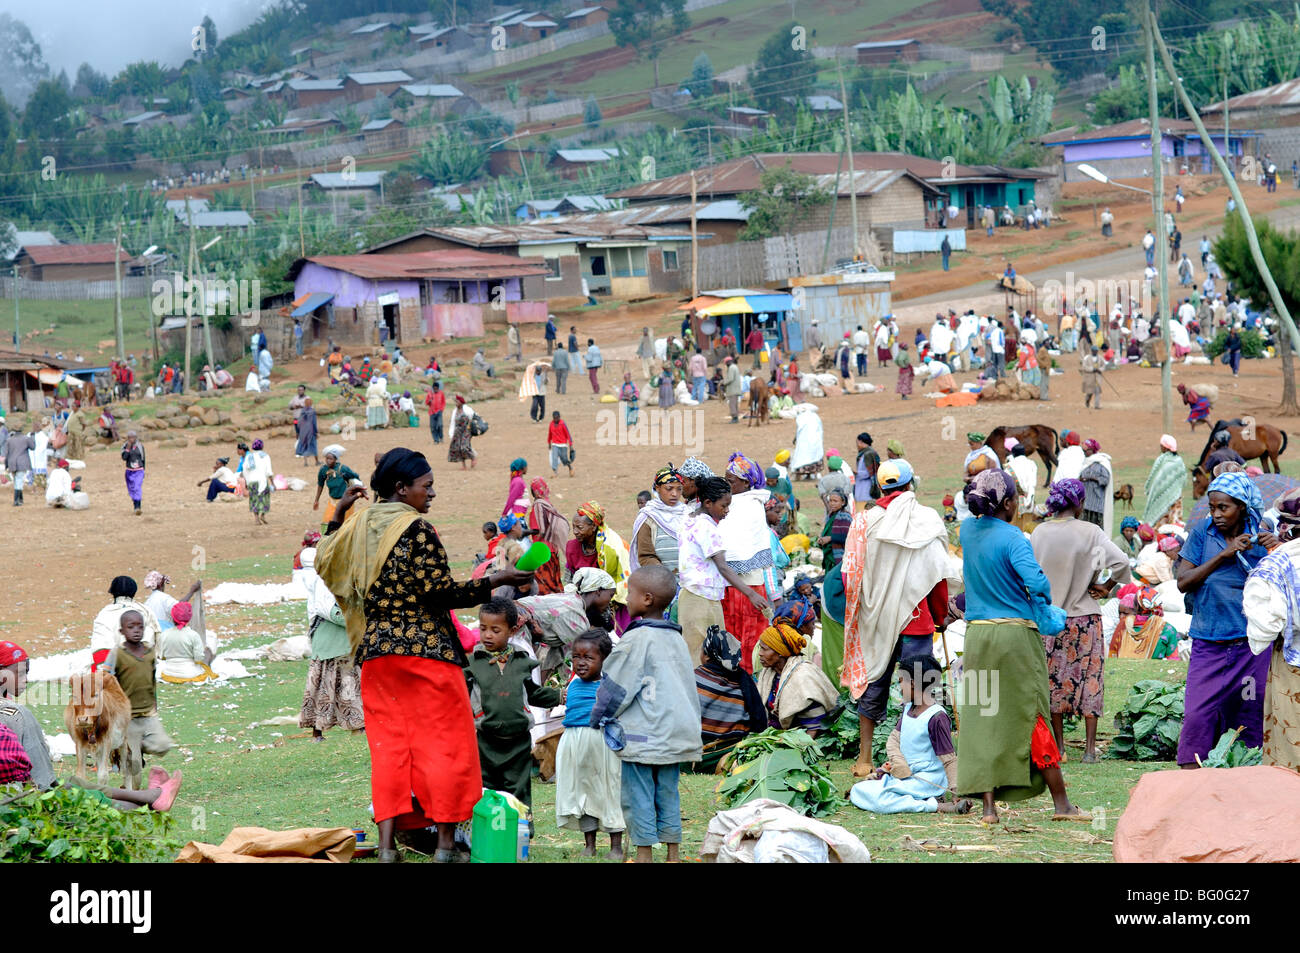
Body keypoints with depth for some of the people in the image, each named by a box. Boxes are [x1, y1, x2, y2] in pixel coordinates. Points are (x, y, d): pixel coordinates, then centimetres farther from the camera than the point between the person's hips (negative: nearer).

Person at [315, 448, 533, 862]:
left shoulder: (358, 526, 7)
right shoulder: (417, 529, -13)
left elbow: (325, 564, 23)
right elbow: (439, 591, -17)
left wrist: (338, 516, 27)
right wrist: (497, 580, -11)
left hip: (375, 652, 6)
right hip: (426, 649, -6)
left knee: (389, 745, 8)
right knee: (444, 743, 3)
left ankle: (387, 844, 2)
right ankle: (445, 843, 3)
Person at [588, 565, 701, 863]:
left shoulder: (636, 639, -13)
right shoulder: (676, 638, 12)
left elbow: (615, 687, -8)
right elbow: (688, 685, 19)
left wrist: (598, 716, 6)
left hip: (643, 735, -8)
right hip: (675, 734, 8)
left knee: (638, 795, -1)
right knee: (668, 794, 12)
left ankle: (644, 855, -2)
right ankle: (673, 854, 14)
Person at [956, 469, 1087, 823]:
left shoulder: (968, 529, 5)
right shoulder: (1012, 538, -12)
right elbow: (1036, 581, -23)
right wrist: (1044, 602, -5)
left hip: (977, 633, 5)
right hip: (1016, 633, -5)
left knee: (981, 718, 5)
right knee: (1033, 718, 1)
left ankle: (989, 805, -1)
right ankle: (1061, 803, 9)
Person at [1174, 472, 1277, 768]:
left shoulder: (1260, 539, 3)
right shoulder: (1202, 533, 3)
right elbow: (1183, 582, -5)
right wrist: (1223, 555, -12)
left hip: (1252, 646, 1)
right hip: (1208, 644, -1)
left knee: (1250, 716, 4)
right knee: (1197, 715, -9)